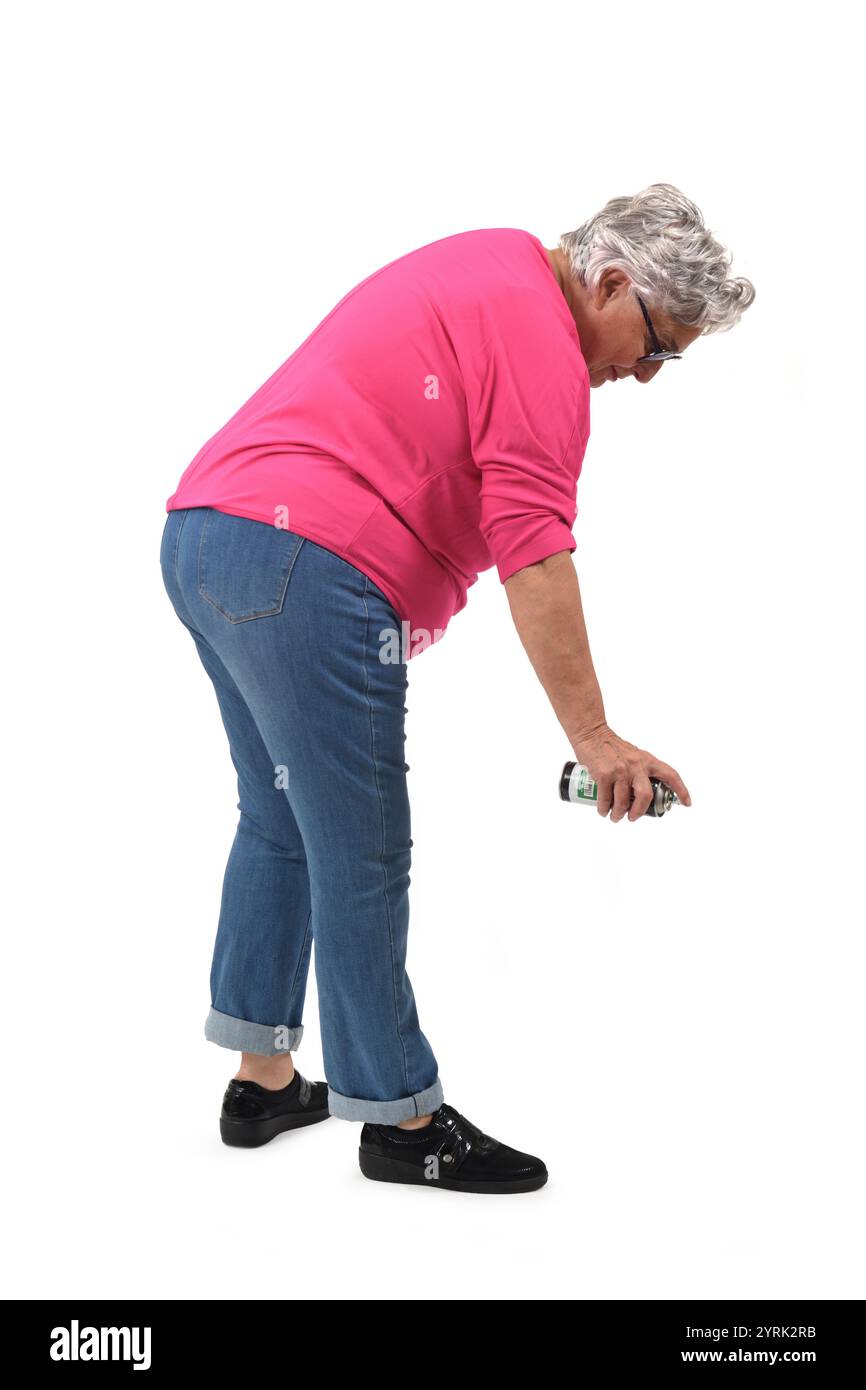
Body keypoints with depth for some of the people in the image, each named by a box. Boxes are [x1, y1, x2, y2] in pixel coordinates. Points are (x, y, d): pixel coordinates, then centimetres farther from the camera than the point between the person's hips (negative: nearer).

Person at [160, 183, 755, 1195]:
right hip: (303, 569, -11)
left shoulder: (486, 268, 22)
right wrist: (592, 737, -19)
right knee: (360, 856, -2)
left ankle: (262, 1078, 27)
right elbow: (533, 551, -19)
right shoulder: (537, 332, -10)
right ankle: (401, 1121, 11)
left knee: (280, 821, 18)